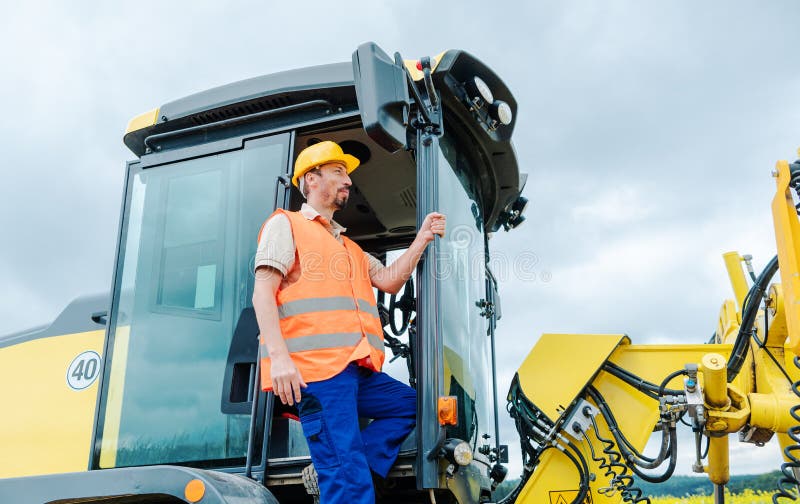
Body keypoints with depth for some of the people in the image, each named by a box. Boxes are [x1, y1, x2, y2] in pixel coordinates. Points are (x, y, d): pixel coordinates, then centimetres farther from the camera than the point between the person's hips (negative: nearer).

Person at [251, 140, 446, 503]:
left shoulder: (351, 248, 31)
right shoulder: (286, 224, 7)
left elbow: (389, 281, 21)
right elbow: (263, 291, -5)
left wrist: (422, 239, 13)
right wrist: (278, 357, -18)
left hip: (356, 371, 8)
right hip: (315, 369, -8)